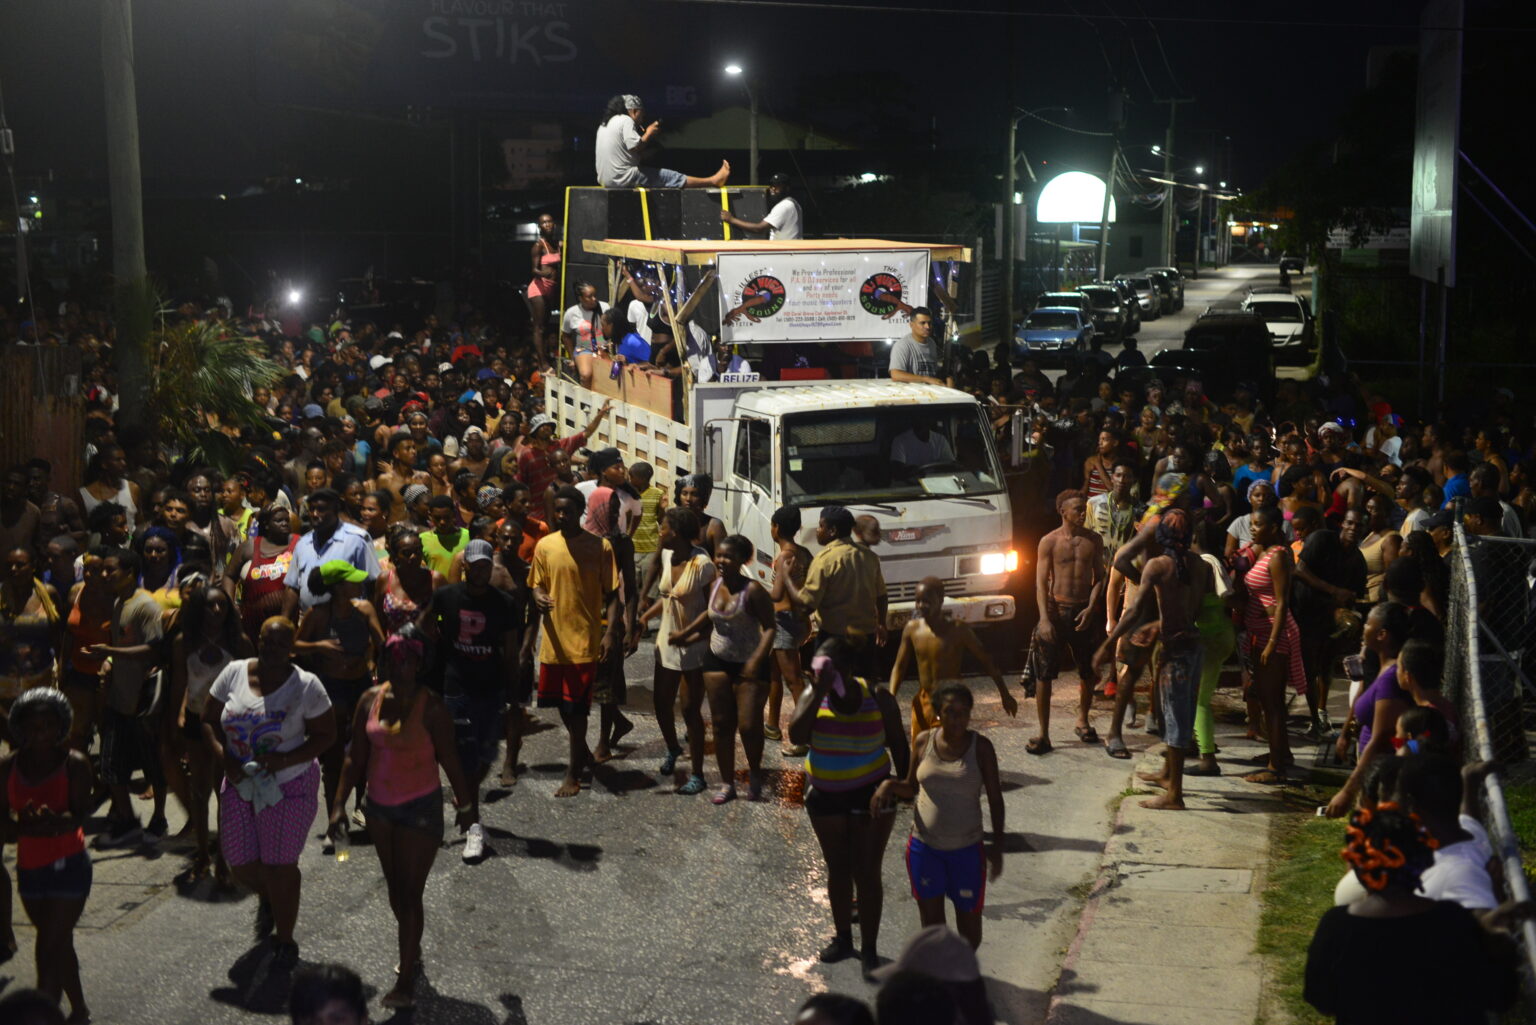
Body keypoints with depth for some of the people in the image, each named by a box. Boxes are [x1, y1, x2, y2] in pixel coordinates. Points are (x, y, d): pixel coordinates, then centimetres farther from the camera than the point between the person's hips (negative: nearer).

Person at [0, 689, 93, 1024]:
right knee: (59, 944, 19)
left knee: (49, 949, -7)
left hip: (68, 865, -5)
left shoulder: (74, 764, -13)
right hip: (29, 867, 5)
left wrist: (56, 821, -41)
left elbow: (81, 814, -20)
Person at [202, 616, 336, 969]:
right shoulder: (233, 673, -3)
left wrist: (285, 760, -20)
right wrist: (223, 758, -12)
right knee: (241, 865, 10)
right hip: (240, 784, 4)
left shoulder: (307, 685, -12)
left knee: (280, 866, 1)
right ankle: (267, 900, 46)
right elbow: (209, 720, 4)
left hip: (289, 787, -4)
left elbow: (325, 735, -7)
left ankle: (284, 940, 23)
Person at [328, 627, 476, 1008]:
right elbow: (356, 758, 3)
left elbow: (448, 760, -9)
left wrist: (465, 805, -1)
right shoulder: (371, 700, -2)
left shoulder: (430, 707, -16)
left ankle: (405, 984, 2)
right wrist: (339, 805, 1)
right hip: (380, 806, 6)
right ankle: (413, 953, 39)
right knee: (395, 888, 18)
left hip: (420, 808, -6)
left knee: (410, 893, -4)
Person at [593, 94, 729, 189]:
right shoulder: (626, 120, -9)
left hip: (606, 179, 9)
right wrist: (648, 134, -1)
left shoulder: (604, 124, 19)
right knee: (671, 177, -2)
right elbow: (635, 147, -18)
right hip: (623, 177, -9)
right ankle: (713, 181, 3)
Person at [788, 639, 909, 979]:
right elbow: (797, 735, -28)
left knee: (866, 873, 1)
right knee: (837, 869, 17)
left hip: (870, 794, -3)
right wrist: (819, 692, -31)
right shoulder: (813, 696, -10)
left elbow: (898, 744, -3)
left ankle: (869, 948, 14)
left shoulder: (876, 697, -14)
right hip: (824, 794, 3)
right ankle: (843, 938, 34)